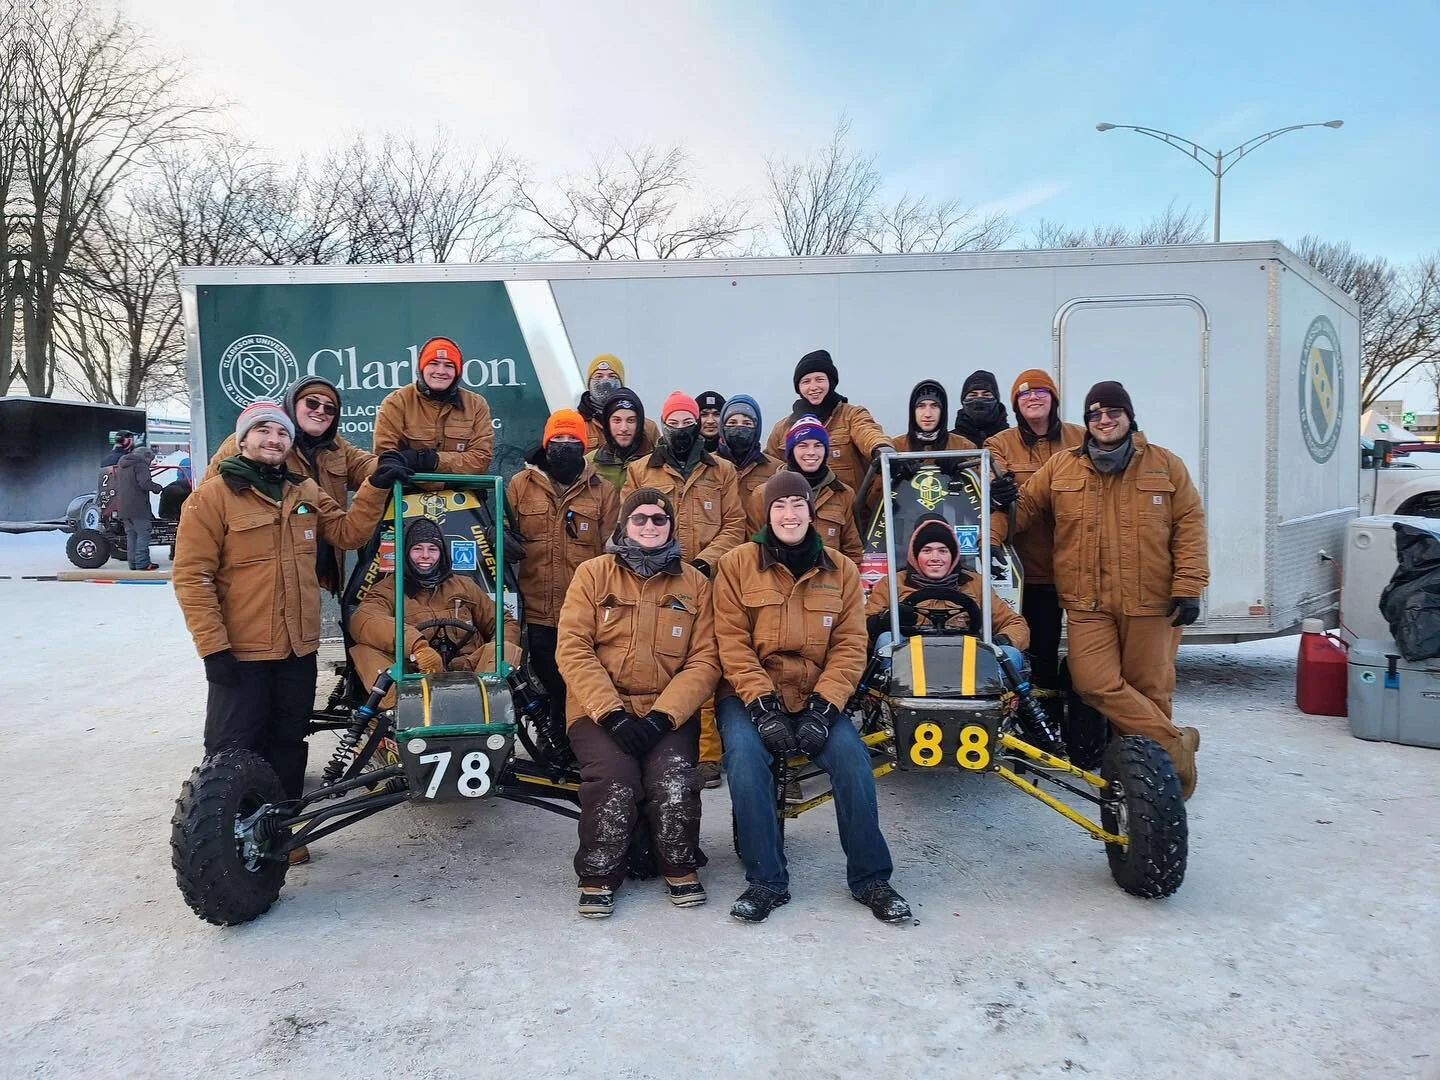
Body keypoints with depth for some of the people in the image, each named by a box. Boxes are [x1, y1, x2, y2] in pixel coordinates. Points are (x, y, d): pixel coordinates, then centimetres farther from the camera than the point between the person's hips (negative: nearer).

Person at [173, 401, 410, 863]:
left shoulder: (306, 492, 10)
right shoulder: (212, 496, -8)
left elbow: (347, 532, 6)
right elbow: (191, 576, -11)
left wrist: (377, 487, -6)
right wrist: (213, 647, -16)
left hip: (298, 650, 6)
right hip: (241, 653, -5)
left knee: (287, 747, 16)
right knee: (233, 752, 2)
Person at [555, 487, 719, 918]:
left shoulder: (694, 583, 9)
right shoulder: (592, 574, 5)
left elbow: (704, 660, 1)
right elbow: (573, 650, -3)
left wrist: (663, 716, -13)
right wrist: (611, 713, -15)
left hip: (669, 712, 1)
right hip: (601, 709, -1)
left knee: (674, 779, -25)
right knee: (613, 781, -26)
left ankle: (681, 869, 4)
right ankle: (599, 876, -1)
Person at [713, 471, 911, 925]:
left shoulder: (841, 572, 7)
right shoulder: (737, 564, 0)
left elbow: (849, 647, 1)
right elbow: (732, 642, -7)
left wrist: (822, 709, -14)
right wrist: (763, 706, -18)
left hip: (817, 698, 2)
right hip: (750, 695, -2)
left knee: (852, 756, -22)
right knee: (746, 755, -30)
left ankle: (869, 878, -5)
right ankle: (766, 881, -15)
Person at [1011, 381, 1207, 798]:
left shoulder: (1166, 465, 6)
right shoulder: (1061, 467, 8)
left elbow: (1189, 524, 4)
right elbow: (1024, 507, 11)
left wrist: (1188, 587, -4)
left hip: (1150, 602, -1)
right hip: (1088, 602, 1)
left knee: (1147, 686, 5)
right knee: (1096, 684, -11)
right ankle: (1174, 744, 0)